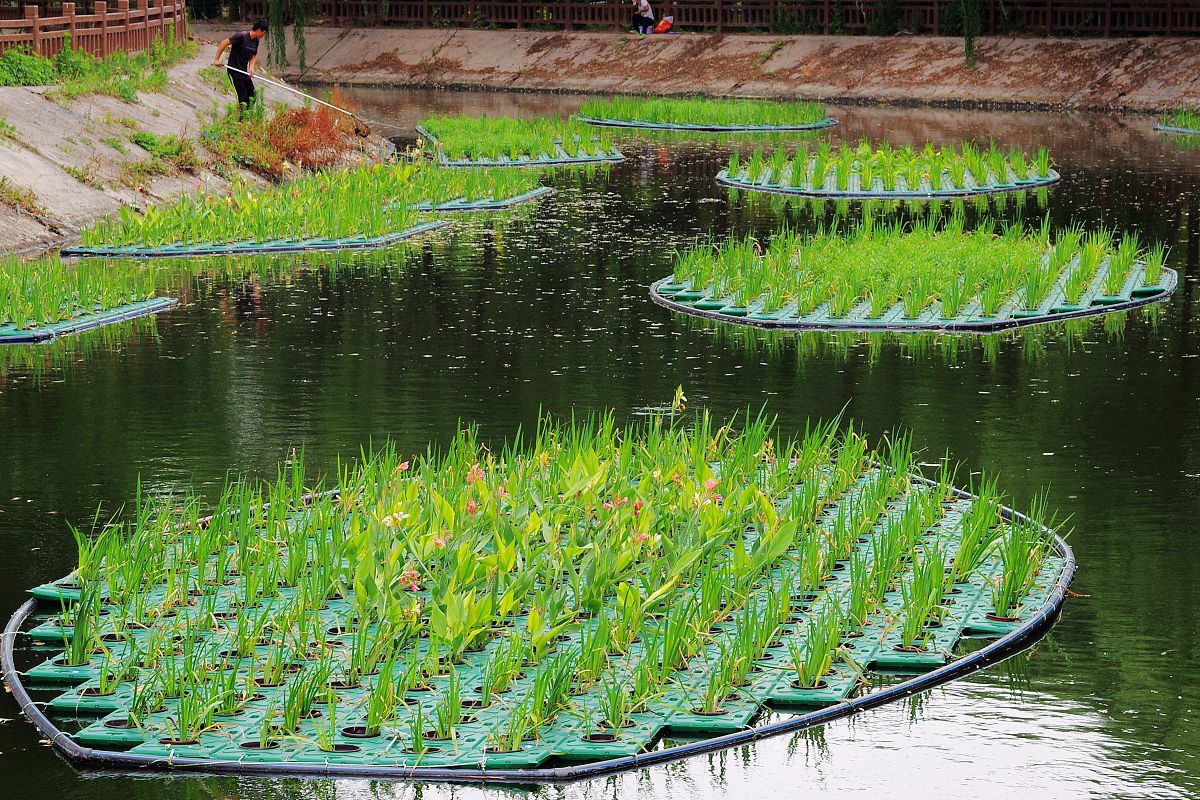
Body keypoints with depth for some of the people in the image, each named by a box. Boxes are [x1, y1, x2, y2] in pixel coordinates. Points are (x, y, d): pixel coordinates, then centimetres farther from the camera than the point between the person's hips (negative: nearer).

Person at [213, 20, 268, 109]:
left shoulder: (255, 41, 6)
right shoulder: (242, 36, -18)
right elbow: (224, 43, -16)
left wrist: (251, 67, -7)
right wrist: (216, 59, -18)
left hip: (244, 71, 8)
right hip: (234, 71, -8)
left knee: (252, 97, 8)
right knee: (243, 99, -11)